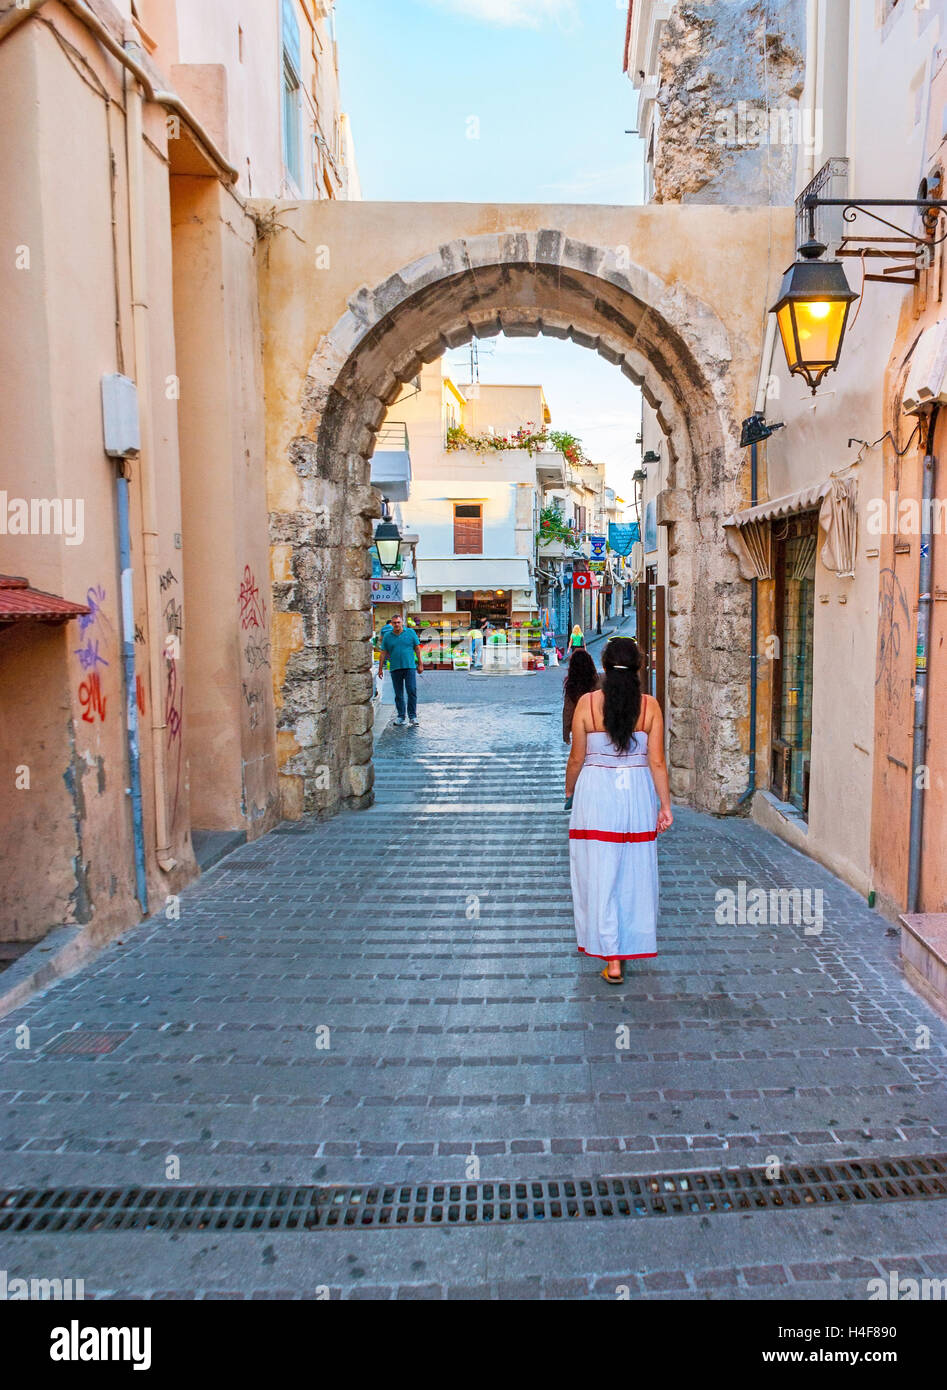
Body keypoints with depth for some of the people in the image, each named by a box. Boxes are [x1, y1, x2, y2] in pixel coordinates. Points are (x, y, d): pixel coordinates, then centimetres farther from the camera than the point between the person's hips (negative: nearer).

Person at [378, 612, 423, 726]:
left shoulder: (411, 632, 5)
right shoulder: (387, 636, 7)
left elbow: (417, 649, 8)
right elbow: (383, 653, 9)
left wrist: (420, 664, 5)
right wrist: (380, 668, 6)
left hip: (410, 667, -1)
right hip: (395, 669, 2)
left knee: (412, 691, -8)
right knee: (398, 694, 6)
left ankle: (412, 716, 0)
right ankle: (400, 716, 15)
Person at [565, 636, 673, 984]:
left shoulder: (587, 703, -8)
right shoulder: (650, 705, -5)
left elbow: (576, 759, -4)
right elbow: (657, 761, -5)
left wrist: (569, 789, 14)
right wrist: (665, 805, 3)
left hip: (596, 795, -2)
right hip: (637, 795, 2)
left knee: (600, 875, 5)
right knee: (635, 873, 15)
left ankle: (612, 959, 7)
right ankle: (632, 945, 30)